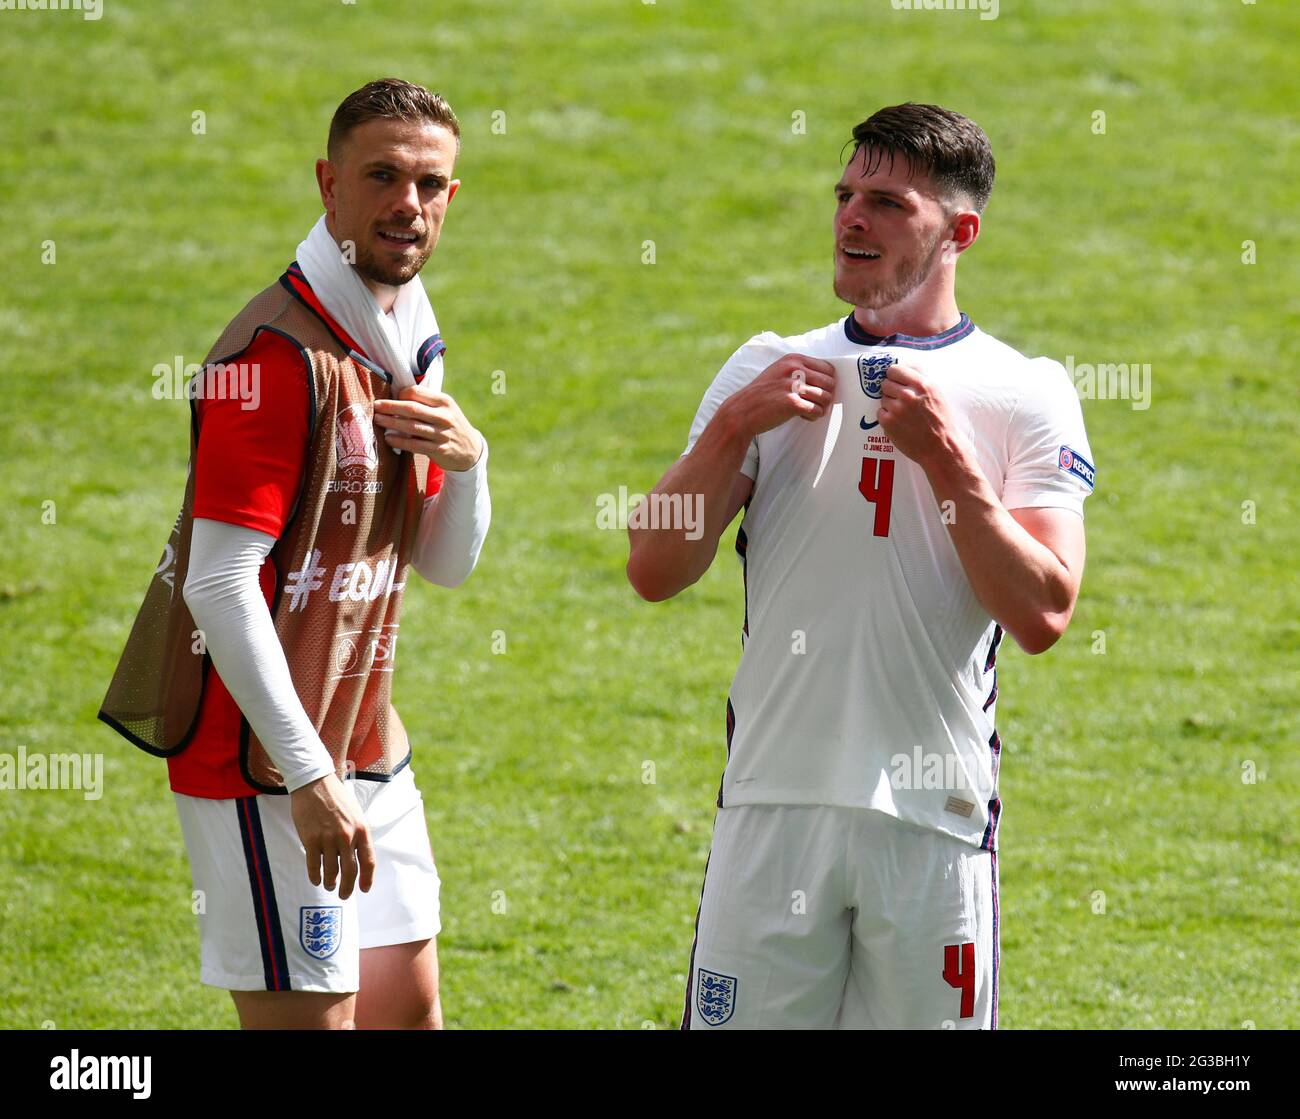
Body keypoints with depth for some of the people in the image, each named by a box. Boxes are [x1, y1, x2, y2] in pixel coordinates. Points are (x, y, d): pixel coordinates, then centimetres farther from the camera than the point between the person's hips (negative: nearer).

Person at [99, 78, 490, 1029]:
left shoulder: (407, 345, 12)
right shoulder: (277, 354, -18)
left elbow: (446, 564, 17)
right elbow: (219, 587, -23)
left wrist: (467, 461, -5)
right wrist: (307, 776, -24)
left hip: (368, 752, 9)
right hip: (264, 761, -9)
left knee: (409, 1005, 13)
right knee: (311, 1019, -9)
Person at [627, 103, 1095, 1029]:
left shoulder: (1027, 394, 3)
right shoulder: (769, 370, 11)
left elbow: (1041, 615, -7)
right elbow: (656, 572, 4)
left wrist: (946, 456, -11)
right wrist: (734, 427, -7)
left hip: (935, 818, -2)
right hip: (772, 805, 2)